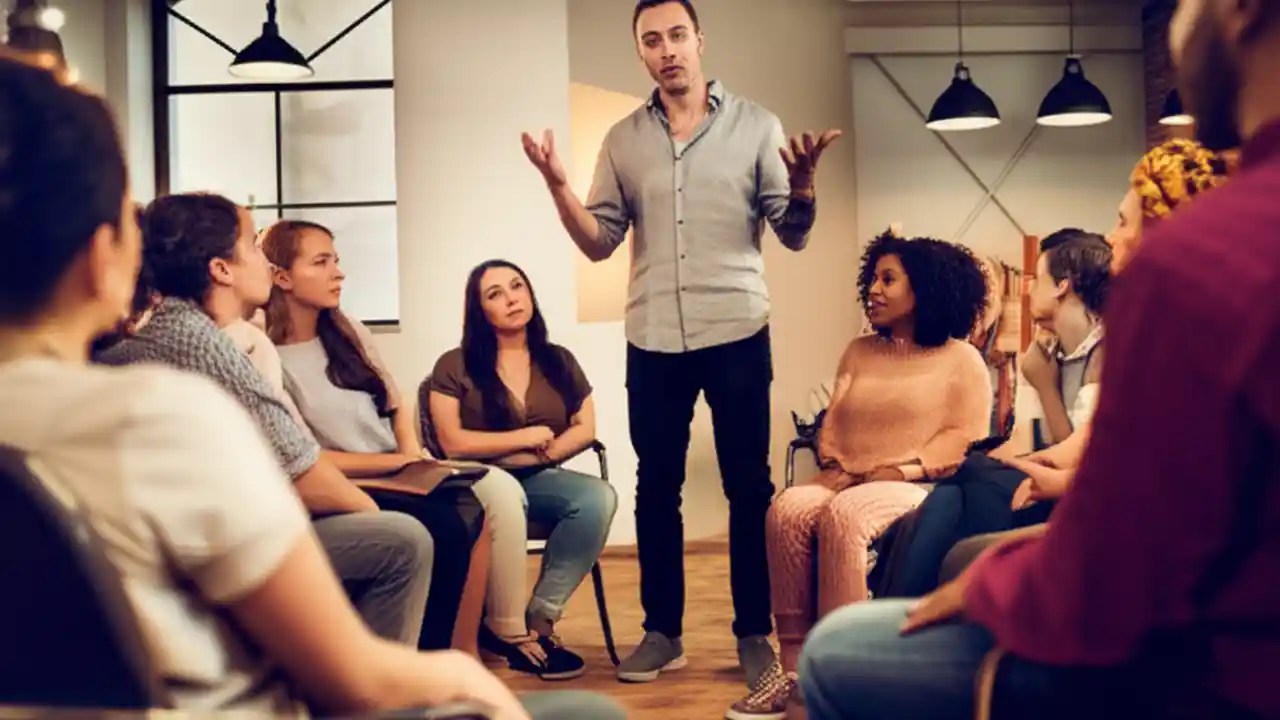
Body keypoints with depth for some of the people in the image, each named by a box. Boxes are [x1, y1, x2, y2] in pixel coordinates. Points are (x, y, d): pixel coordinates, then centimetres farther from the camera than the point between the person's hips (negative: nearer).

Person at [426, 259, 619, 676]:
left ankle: (539, 620, -25)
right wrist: (524, 438, -4)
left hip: (539, 481, 4)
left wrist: (540, 453, -11)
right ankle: (508, 631, -28)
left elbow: (585, 430, 6)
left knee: (599, 497, -29)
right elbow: (453, 444, -7)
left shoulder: (559, 362, 14)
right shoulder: (454, 367, 2)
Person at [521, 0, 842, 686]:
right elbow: (599, 243, 5)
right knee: (656, 490, 8)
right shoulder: (622, 140, 9)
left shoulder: (754, 124, 2)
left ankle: (753, 632, 14)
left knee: (748, 488, 3)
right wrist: (558, 186, -10)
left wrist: (802, 185, -22)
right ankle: (661, 631, 19)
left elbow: (792, 236, -1)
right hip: (653, 342, 3)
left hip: (737, 334, -2)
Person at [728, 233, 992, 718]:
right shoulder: (859, 352, 22)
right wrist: (833, 467, -3)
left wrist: (898, 471, -14)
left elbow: (965, 438, -5)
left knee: (844, 516, -36)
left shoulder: (961, 358, 5)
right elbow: (832, 421, 17)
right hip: (849, 484, 5)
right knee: (788, 509, -28)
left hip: (921, 489, -5)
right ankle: (794, 663, -30)